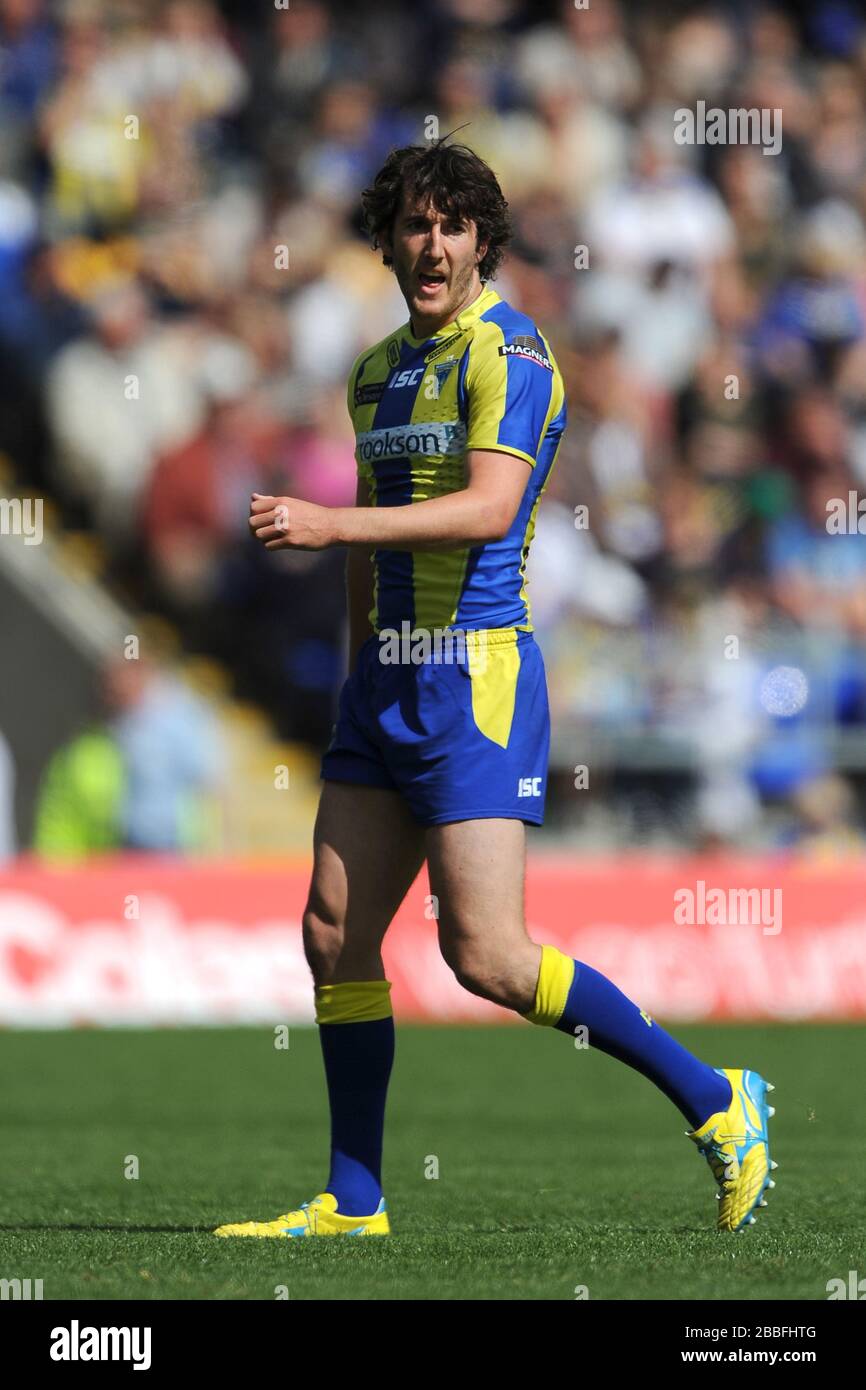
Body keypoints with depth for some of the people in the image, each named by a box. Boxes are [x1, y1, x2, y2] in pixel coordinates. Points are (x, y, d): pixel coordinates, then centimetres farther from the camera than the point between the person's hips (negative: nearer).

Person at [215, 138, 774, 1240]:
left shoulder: (508, 352, -10)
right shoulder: (378, 373, 17)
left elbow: (488, 507, -23)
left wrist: (328, 524, -26)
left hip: (476, 674, -8)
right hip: (388, 681, 8)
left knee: (486, 957, -12)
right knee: (334, 934, 4)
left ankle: (717, 1103, -1)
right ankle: (353, 1201, 11)